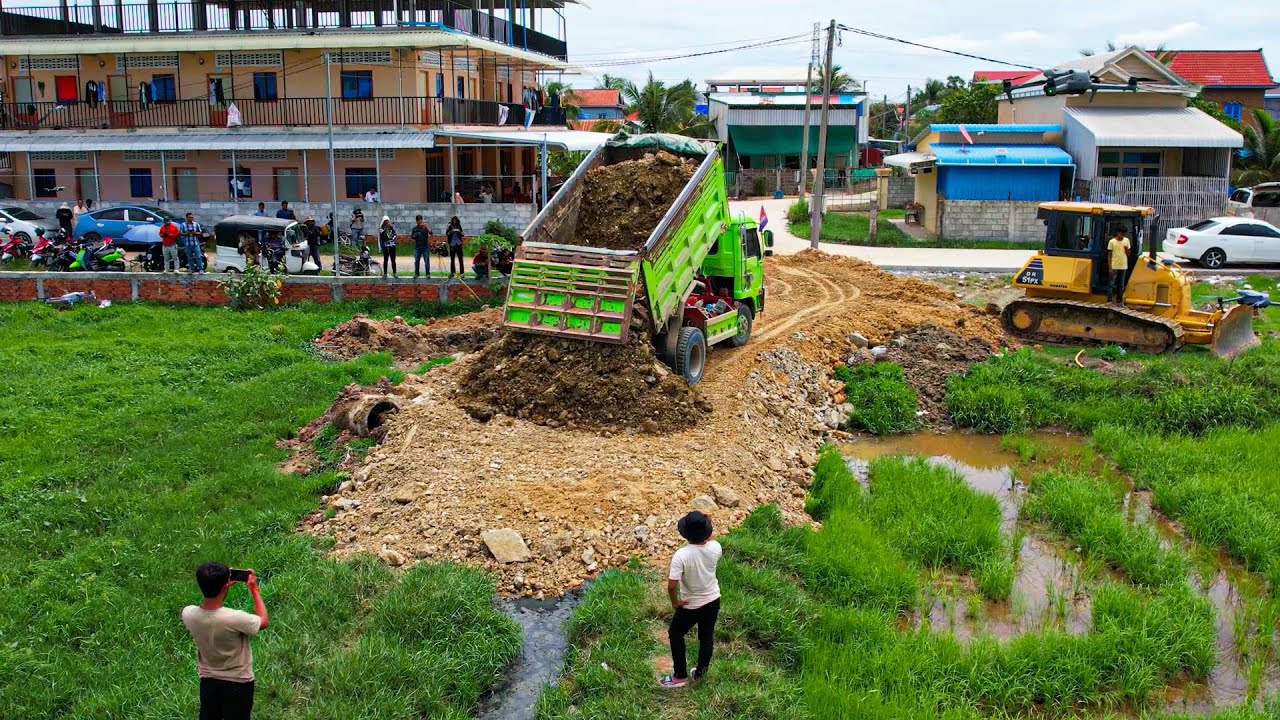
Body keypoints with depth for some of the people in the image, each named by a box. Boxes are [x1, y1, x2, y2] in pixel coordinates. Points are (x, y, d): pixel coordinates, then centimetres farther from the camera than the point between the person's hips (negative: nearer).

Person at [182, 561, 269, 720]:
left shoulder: (188, 614, -19)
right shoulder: (235, 619, -33)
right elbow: (264, 622, -11)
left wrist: (219, 586, 3)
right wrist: (254, 589, -5)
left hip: (208, 681, 4)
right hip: (238, 683, -4)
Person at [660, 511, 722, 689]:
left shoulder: (681, 555, -32)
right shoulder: (715, 548, -19)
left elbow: (671, 585, -33)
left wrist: (674, 602, -15)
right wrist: (707, 528, 12)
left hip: (691, 605, -4)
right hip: (713, 601, 4)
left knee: (675, 634, 21)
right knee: (707, 636, 24)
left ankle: (680, 675, 30)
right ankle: (700, 673, 40)